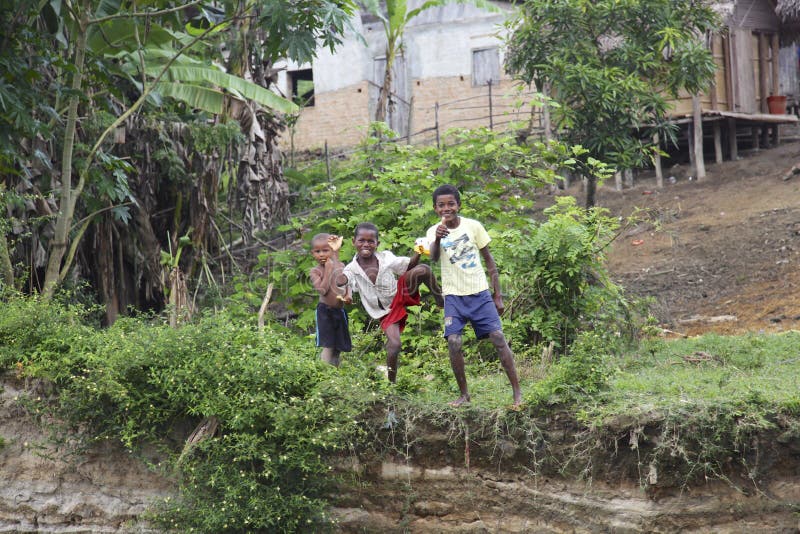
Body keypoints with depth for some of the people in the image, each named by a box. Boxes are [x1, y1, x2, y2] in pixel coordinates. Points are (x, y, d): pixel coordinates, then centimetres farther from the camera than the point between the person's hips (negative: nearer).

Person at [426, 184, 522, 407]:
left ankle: (517, 391, -4)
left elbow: (489, 261, 6)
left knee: (498, 337, -8)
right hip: (454, 296, 0)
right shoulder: (434, 231, -4)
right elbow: (434, 258, -25)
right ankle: (464, 394, 1)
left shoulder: (473, 226, -2)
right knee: (453, 342, -14)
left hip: (480, 293, 0)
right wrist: (437, 239, -48)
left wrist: (498, 296, 3)